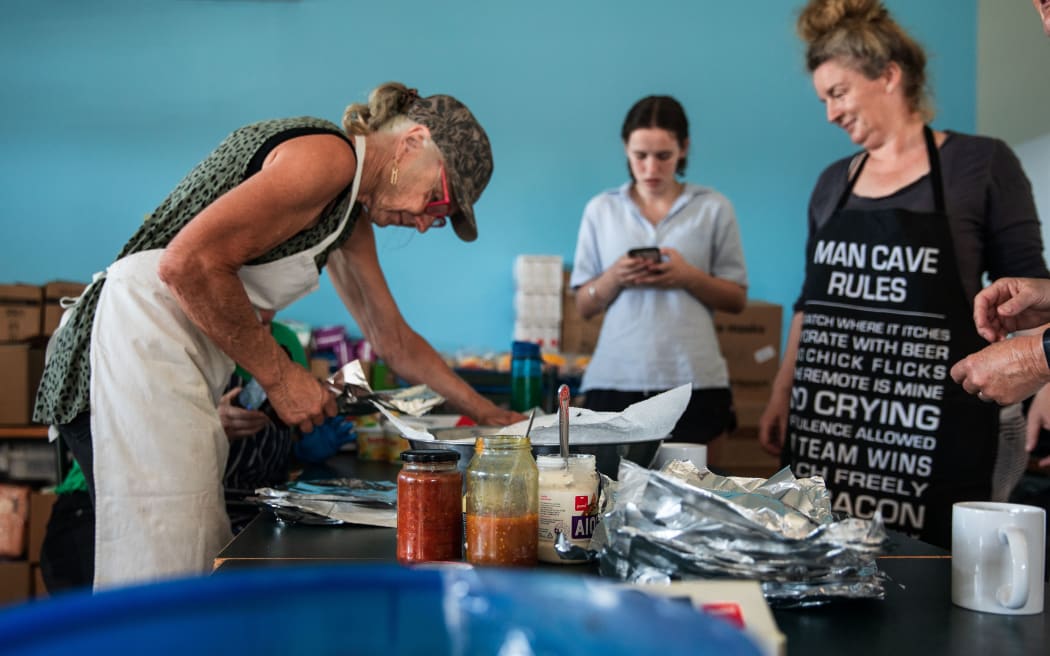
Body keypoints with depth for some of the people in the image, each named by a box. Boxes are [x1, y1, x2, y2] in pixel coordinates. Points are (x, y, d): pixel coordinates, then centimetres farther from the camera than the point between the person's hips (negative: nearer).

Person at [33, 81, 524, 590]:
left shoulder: (353, 213, 22)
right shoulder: (328, 155, -10)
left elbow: (392, 339, 30)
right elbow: (187, 262, -20)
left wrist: (492, 417, 30)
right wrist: (280, 375, -12)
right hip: (141, 344, -10)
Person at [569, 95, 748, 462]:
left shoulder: (713, 209, 6)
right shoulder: (602, 210, 9)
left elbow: (737, 299, 8)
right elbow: (584, 306, 11)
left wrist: (689, 277, -9)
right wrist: (615, 278, -8)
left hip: (693, 381, -1)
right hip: (614, 380, 1)